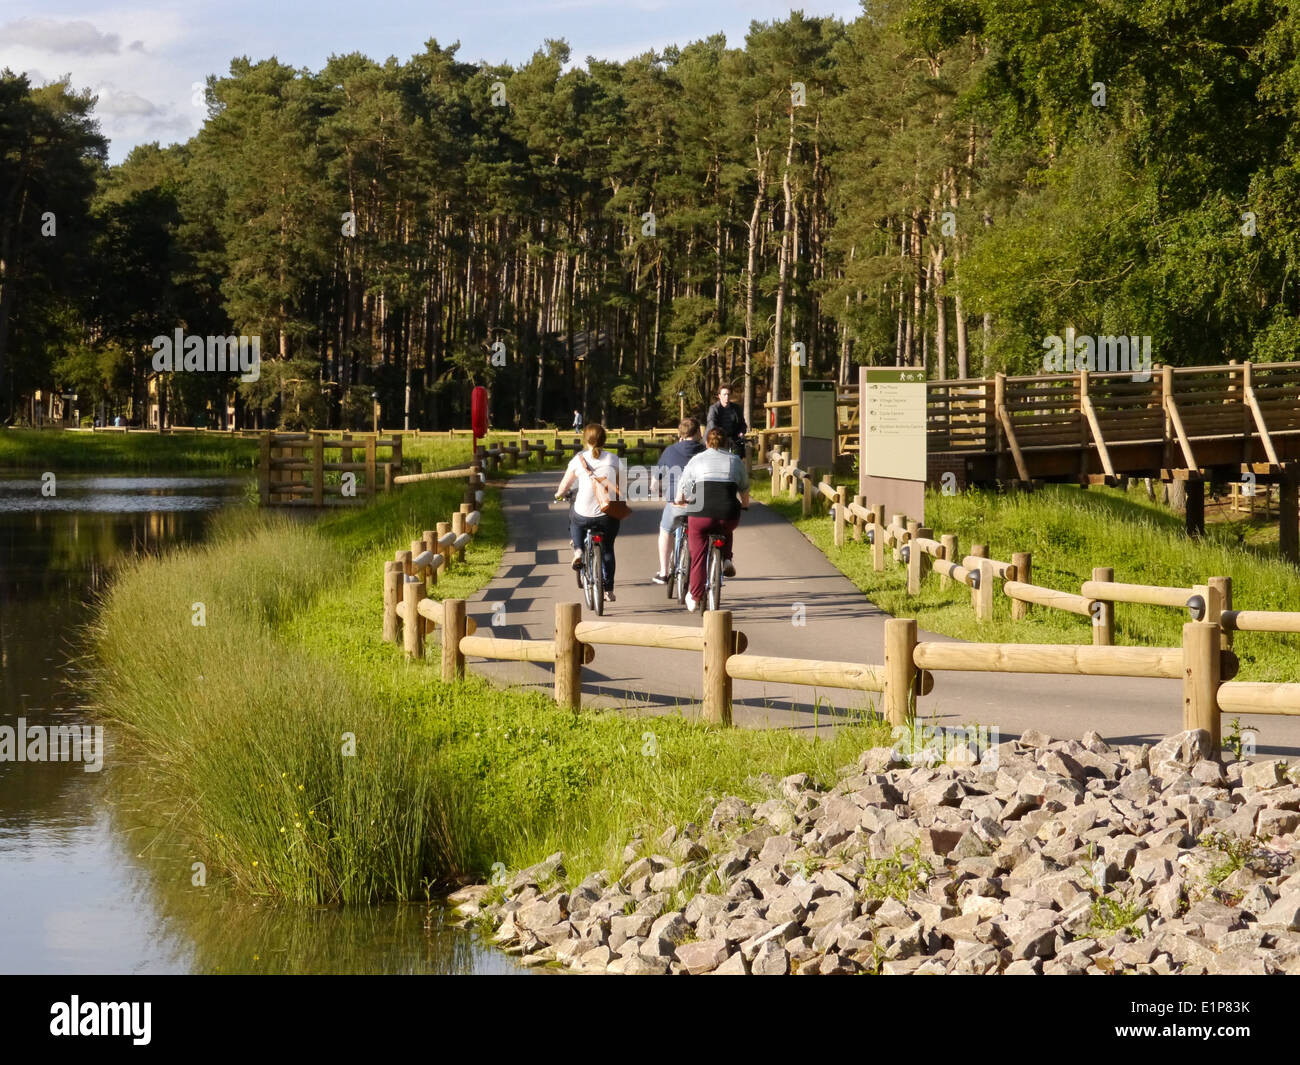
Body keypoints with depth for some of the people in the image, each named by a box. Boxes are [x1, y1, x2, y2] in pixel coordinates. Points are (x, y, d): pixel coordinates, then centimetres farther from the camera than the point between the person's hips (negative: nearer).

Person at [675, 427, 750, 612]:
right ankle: (727, 559, 15)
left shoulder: (697, 460, 12)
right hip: (729, 514, 1)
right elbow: (744, 490, 24)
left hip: (700, 513, -1)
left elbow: (681, 491, 13)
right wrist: (745, 505, 43)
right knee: (727, 530, 35)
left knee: (698, 555, 9)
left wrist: (680, 501, 34)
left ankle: (694, 597, 9)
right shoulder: (735, 461, 15)